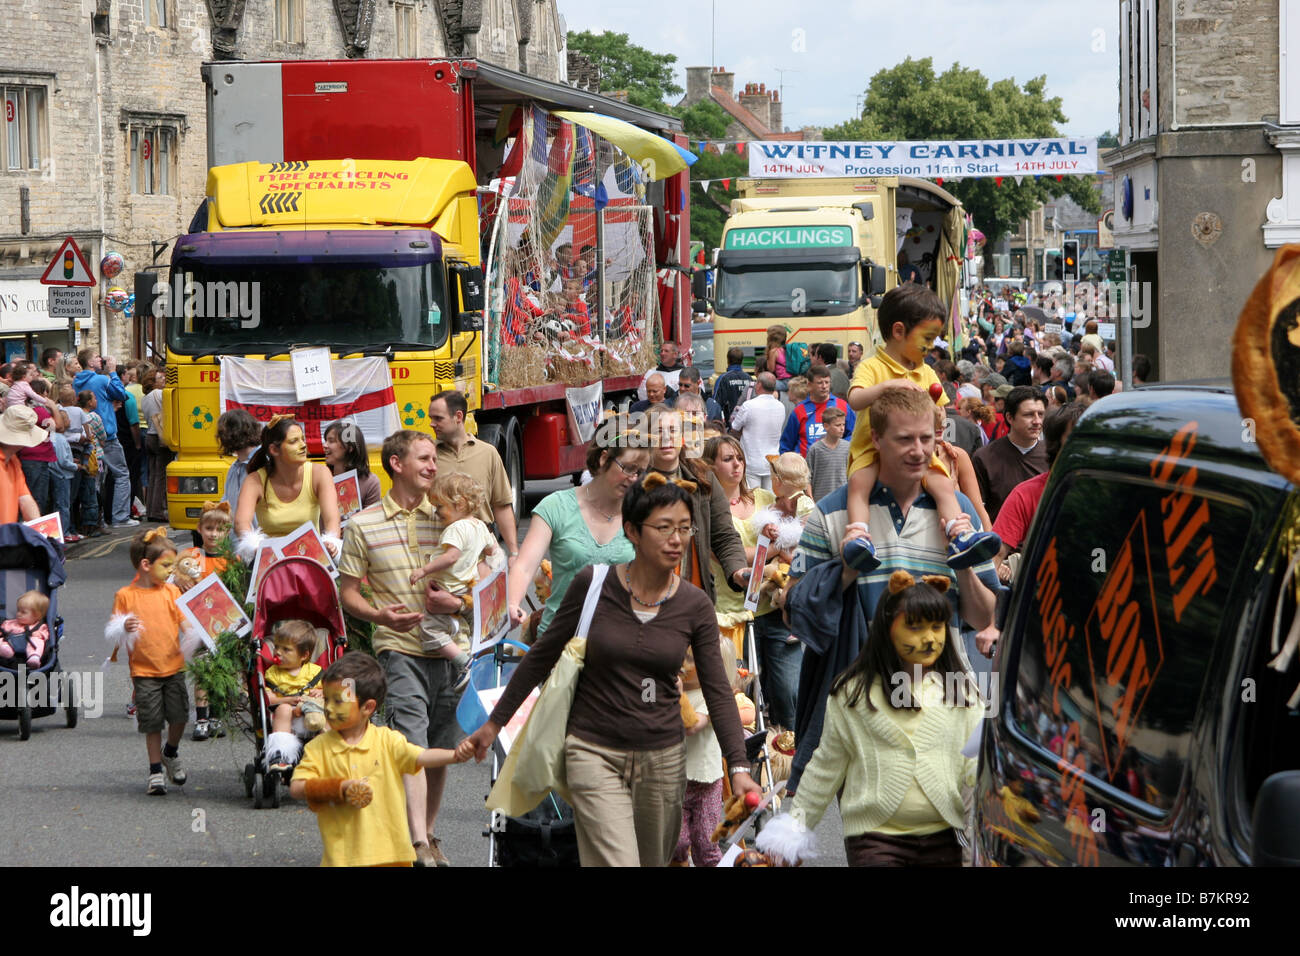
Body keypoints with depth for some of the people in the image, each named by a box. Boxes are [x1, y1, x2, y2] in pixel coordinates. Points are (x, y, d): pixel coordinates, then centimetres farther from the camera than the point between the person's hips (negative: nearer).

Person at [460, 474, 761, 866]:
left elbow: (718, 691, 0)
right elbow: (542, 656, 2)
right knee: (617, 863, -16)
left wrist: (739, 767, -12)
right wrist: (494, 724, 6)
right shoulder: (593, 585, -9)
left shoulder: (695, 606, -3)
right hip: (595, 752, -3)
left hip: (664, 756, 3)